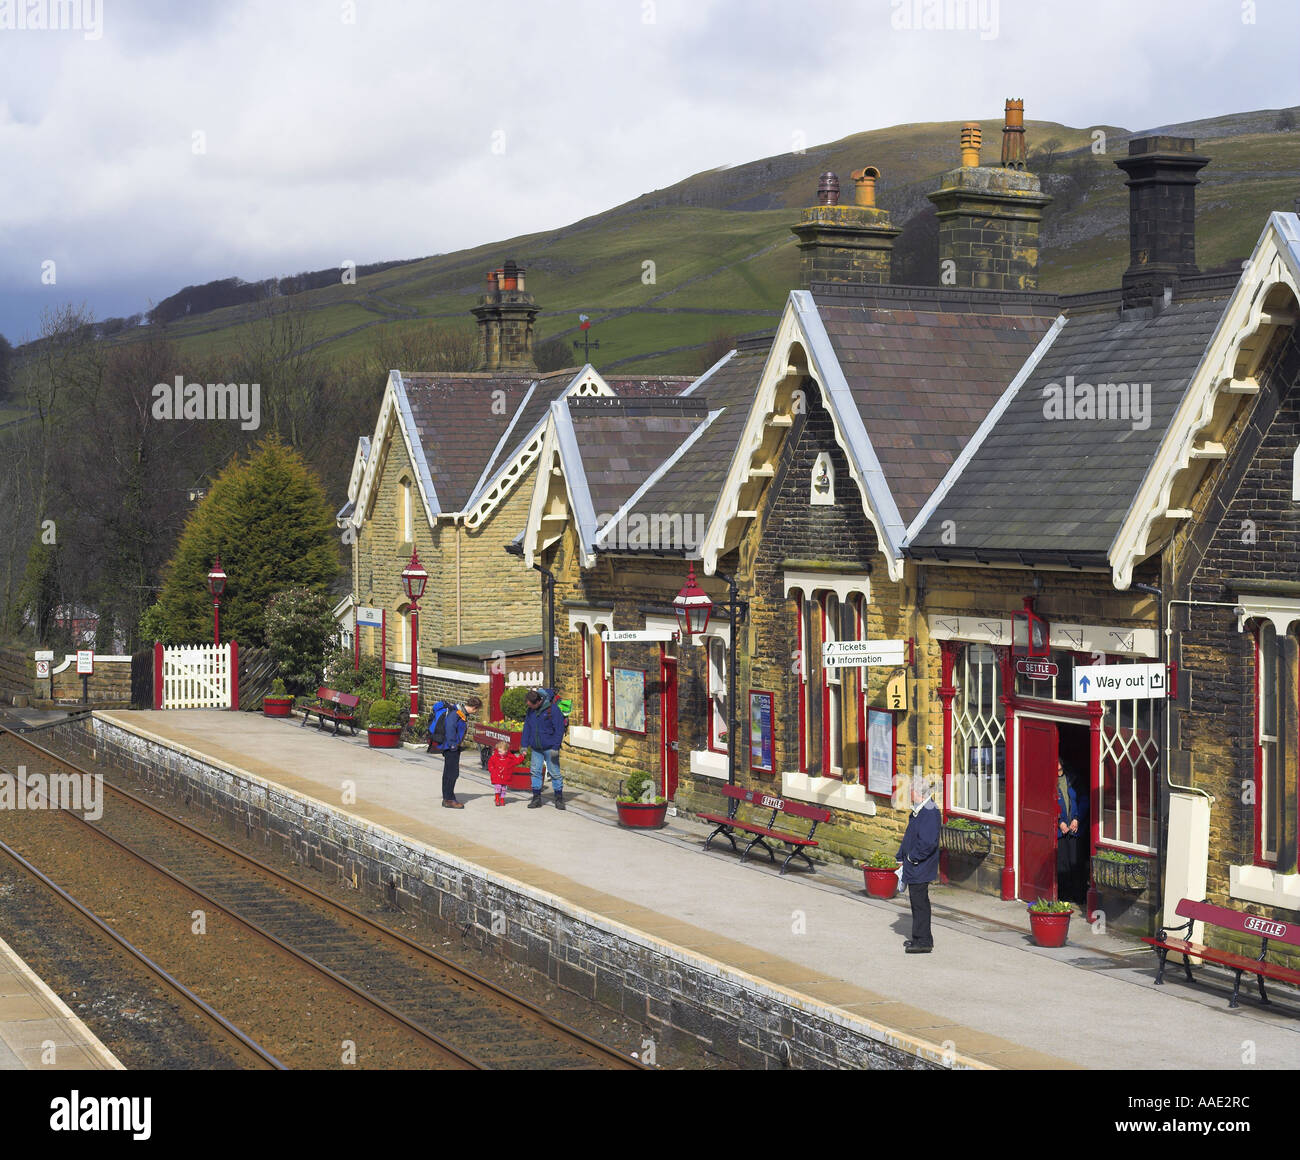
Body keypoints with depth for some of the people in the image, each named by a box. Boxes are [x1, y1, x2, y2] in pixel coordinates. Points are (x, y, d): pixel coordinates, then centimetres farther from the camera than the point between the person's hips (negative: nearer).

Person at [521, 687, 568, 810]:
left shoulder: (553, 709, -15)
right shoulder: (531, 711, 2)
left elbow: (559, 729, -14)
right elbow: (527, 728, 11)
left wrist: (555, 747, -16)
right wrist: (524, 745, 8)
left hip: (550, 748, -5)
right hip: (536, 748, 5)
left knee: (555, 772, -1)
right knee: (536, 772, 3)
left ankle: (559, 799, 8)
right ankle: (536, 798, 11)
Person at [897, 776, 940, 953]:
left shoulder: (929, 812, -20)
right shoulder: (917, 811, 13)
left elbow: (929, 842, -26)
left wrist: (913, 857, -17)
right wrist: (902, 857, 19)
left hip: (921, 868, -10)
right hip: (913, 867, 10)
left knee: (919, 902, -6)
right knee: (916, 901, 16)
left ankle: (923, 941, -1)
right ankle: (919, 938, 26)